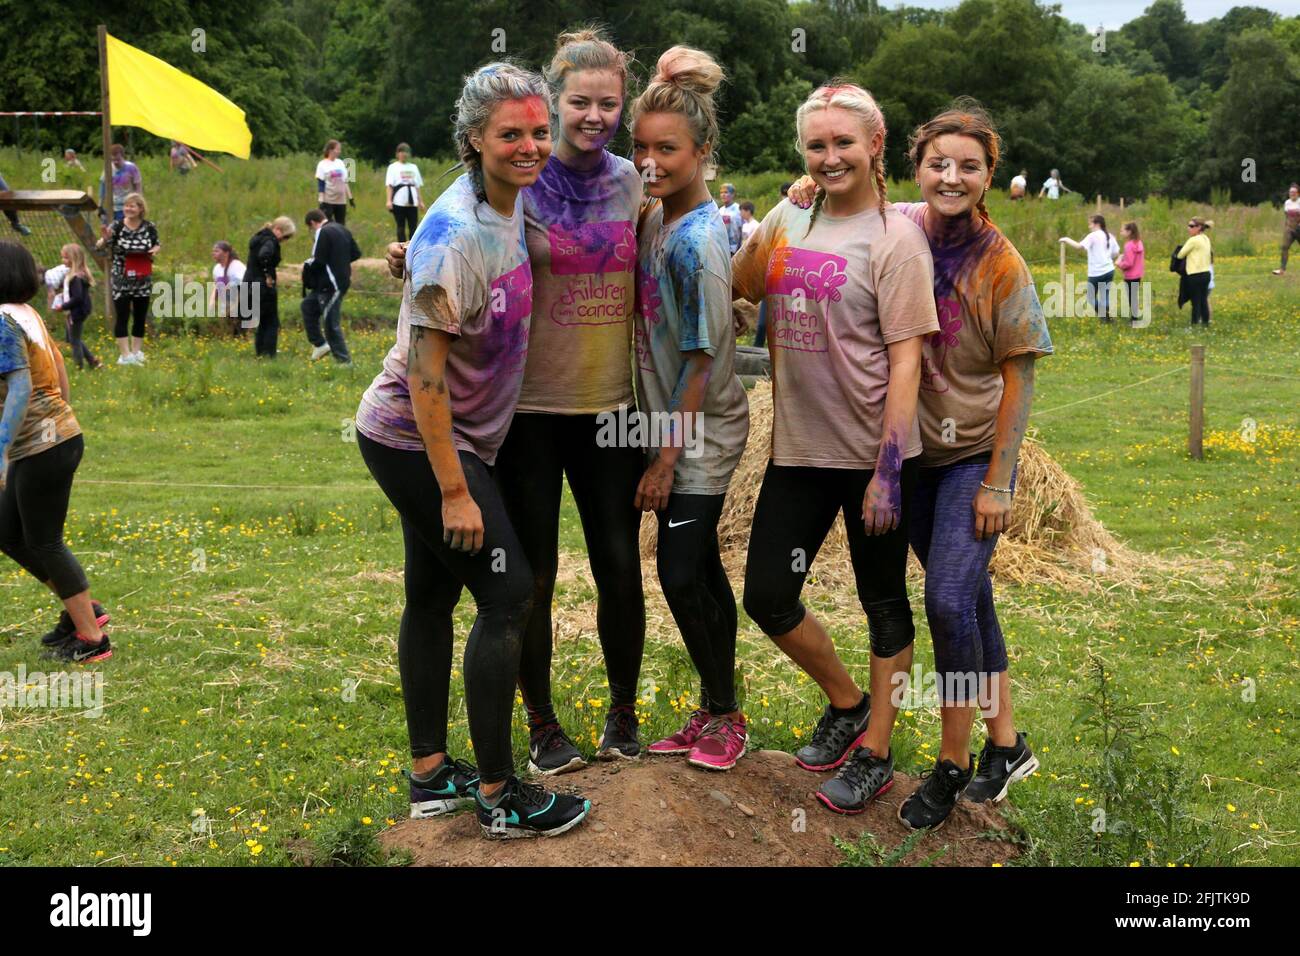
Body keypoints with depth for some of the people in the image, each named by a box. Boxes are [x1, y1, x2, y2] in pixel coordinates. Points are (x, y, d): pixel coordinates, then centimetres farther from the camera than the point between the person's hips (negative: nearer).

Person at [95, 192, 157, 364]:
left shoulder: (150, 227, -1)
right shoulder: (117, 226, -8)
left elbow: (157, 244, 15)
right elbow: (99, 246, -15)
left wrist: (155, 250, -8)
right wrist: (105, 239, -37)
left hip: (143, 280, 3)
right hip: (121, 280, -3)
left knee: (140, 317, 10)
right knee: (122, 316, -3)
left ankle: (136, 352, 20)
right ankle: (125, 354, 0)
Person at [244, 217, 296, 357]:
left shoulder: (259, 238, 13)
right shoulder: (270, 241, -17)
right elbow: (264, 256, -36)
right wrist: (268, 275, -24)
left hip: (251, 285, 9)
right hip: (264, 287, -9)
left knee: (262, 322, 19)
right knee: (272, 323, 2)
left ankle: (259, 353, 22)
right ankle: (269, 355, 2)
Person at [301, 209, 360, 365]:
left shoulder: (322, 233, -17)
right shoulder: (341, 229, 11)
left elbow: (318, 262, -22)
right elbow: (356, 254, 14)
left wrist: (307, 265, -3)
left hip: (331, 285, -10)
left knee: (331, 324, -2)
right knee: (308, 305, 22)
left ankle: (344, 360, 4)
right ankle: (320, 344, 24)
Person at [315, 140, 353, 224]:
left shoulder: (341, 163, 9)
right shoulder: (322, 165, -7)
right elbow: (320, 185, -8)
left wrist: (350, 197, 13)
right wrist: (321, 201, -14)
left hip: (341, 201, 5)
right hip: (328, 201, -5)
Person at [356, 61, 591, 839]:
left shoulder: (515, 206, 3)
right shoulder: (457, 235, -24)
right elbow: (425, 370, -24)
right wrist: (454, 492, -23)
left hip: (452, 438, 9)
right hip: (419, 443, -9)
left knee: (434, 593, 14)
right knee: (508, 591, -7)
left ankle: (431, 774, 26)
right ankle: (499, 795, 3)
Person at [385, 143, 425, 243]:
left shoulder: (414, 167, 16)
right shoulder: (393, 167, 4)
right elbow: (389, 185, -4)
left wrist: (420, 201, 13)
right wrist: (389, 200, -15)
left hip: (412, 202, 3)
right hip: (399, 202, -3)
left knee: (413, 227, 1)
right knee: (401, 227, 2)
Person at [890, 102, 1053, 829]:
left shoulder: (1003, 265, -13)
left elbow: (1019, 379, -10)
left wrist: (998, 483, -12)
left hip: (976, 454, -4)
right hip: (911, 449, 4)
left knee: (949, 600, -14)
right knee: (969, 599, 14)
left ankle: (953, 762, 4)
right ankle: (1006, 746, 28)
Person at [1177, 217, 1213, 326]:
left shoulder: (1193, 240, -13)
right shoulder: (1206, 239, 11)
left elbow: (1180, 255, -7)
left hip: (1196, 276, -8)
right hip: (1206, 273, 8)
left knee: (1196, 302, -4)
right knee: (1204, 301, 10)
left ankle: (1195, 323, -1)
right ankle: (1205, 322, 13)